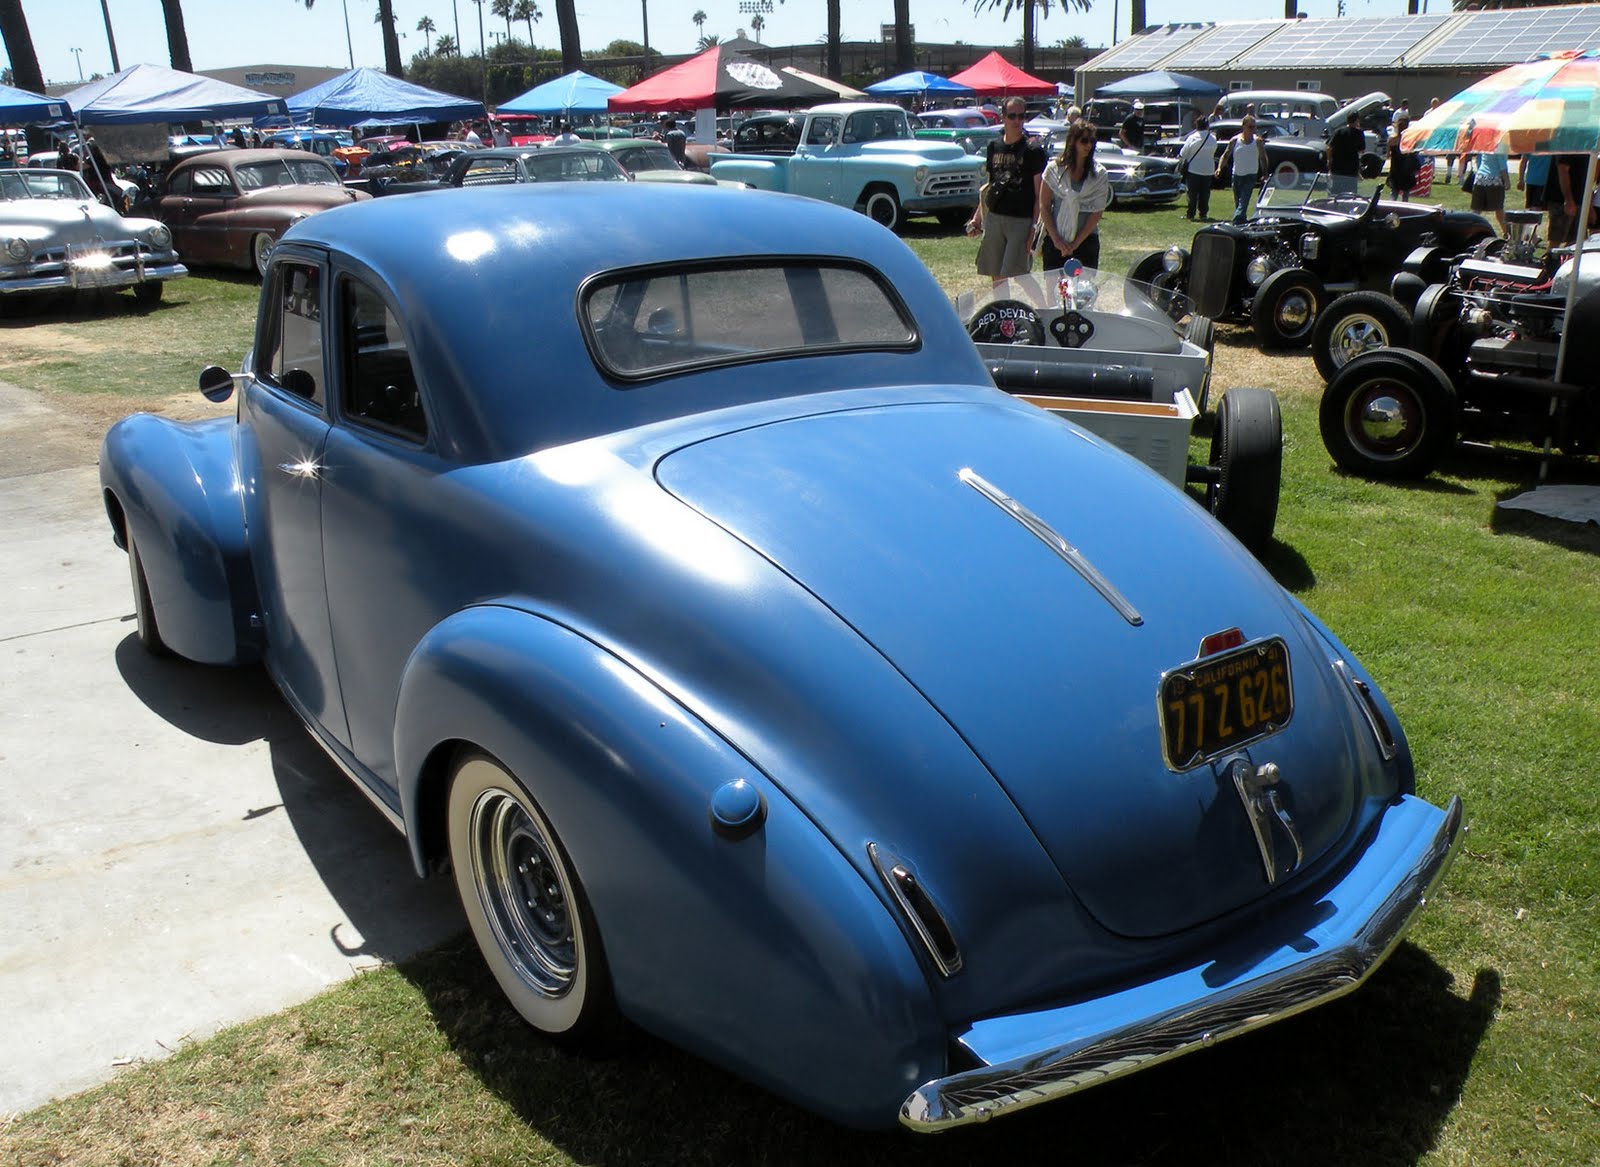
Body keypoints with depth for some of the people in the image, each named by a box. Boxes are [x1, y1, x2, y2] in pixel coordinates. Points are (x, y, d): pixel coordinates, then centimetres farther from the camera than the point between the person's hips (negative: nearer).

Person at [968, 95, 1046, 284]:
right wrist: (978, 217, 14)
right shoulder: (994, 146, 10)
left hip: (1021, 221, -5)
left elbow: (1039, 195, -6)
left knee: (1011, 279, -12)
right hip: (994, 218, 5)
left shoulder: (1033, 150, -4)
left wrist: (1034, 229, -13)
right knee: (996, 278, 8)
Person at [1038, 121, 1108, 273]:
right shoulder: (1054, 169, 1)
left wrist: (1076, 243, -9)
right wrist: (1056, 239, -8)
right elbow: (1044, 206, 0)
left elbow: (1097, 212, -3)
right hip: (1054, 240, 0)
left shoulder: (1099, 174, 1)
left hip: (1086, 239, 0)